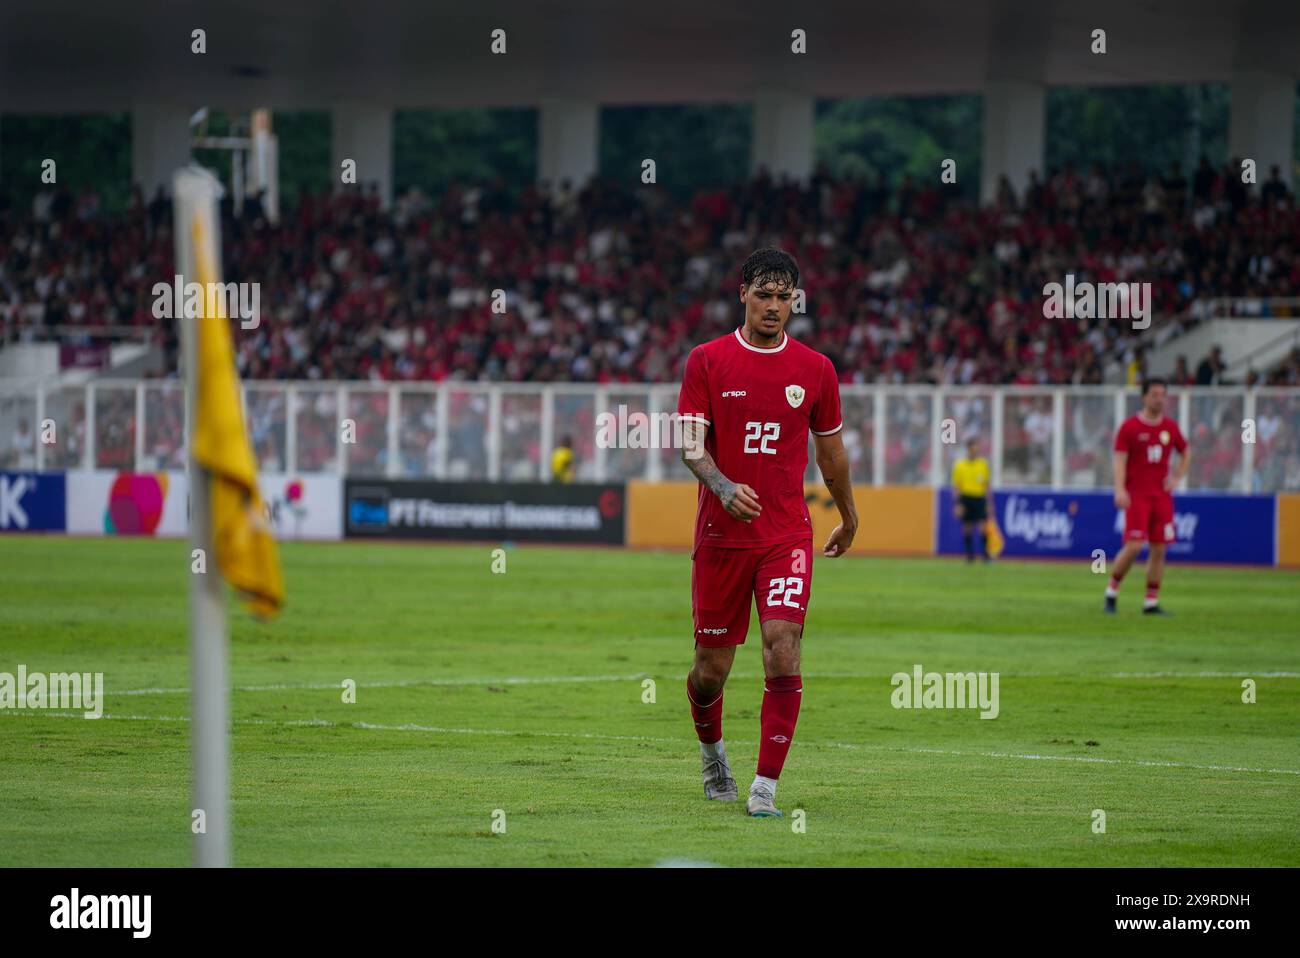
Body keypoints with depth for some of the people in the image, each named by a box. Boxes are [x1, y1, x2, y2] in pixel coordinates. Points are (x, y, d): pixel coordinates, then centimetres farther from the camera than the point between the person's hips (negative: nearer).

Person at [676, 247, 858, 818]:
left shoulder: (815, 370, 5)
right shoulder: (707, 361, 0)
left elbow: (830, 450, 17)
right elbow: (690, 444, -5)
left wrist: (849, 520, 27)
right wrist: (723, 486, -24)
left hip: (787, 535, 0)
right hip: (721, 533, 0)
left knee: (783, 648, -17)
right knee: (712, 668, 6)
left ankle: (766, 786, -13)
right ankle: (711, 750, 38)